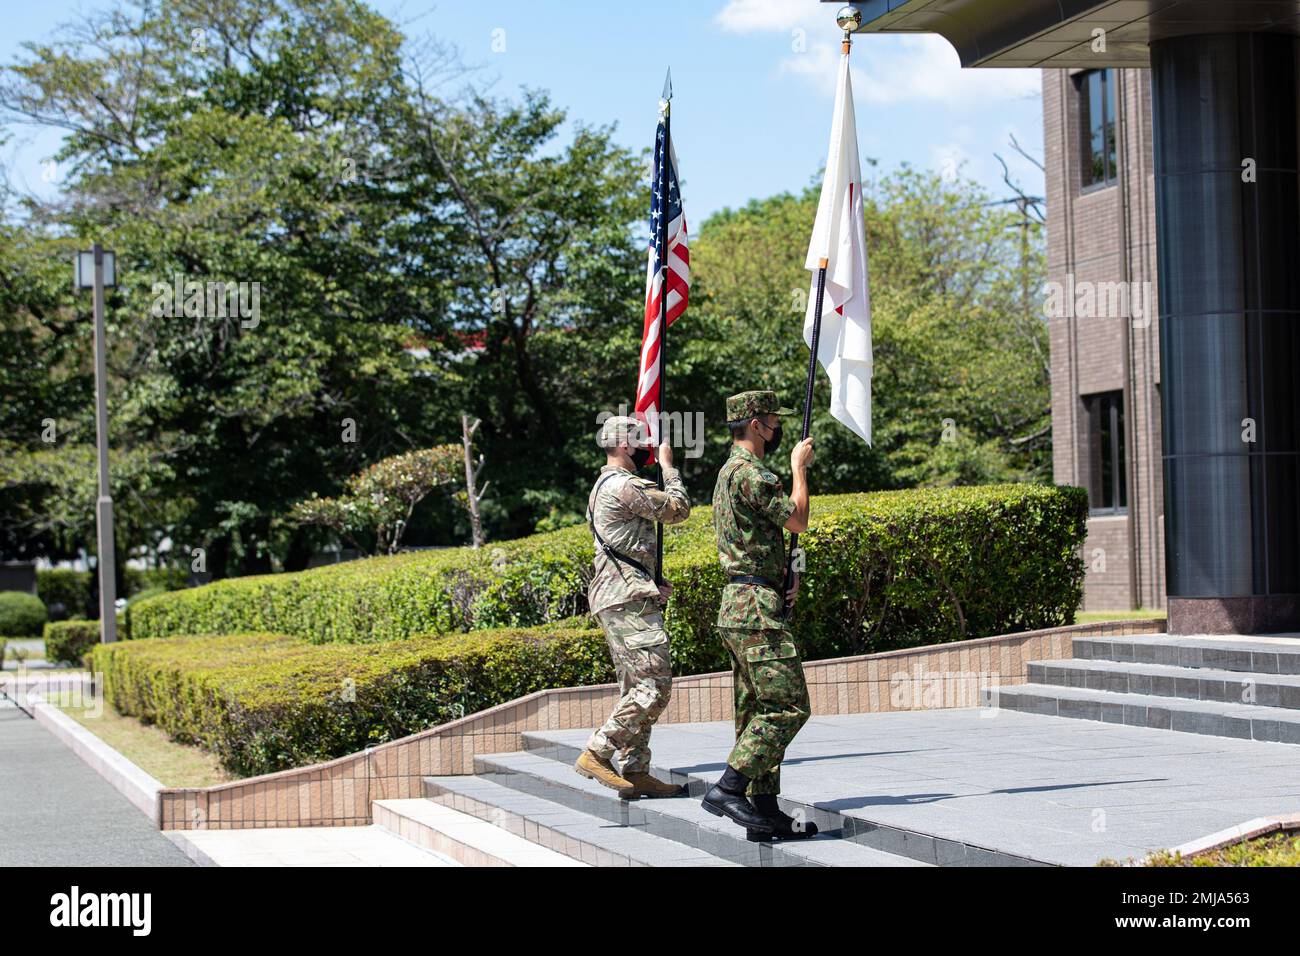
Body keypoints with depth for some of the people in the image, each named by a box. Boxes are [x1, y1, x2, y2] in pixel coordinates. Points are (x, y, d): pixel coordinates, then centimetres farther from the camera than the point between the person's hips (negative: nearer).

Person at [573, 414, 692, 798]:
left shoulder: (604, 487, 22)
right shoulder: (625, 485, -12)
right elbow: (678, 509, -6)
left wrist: (654, 583, 15)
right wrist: (668, 466, 7)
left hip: (616, 600, 11)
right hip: (630, 600, -11)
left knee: (636, 688, 11)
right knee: (654, 686, -13)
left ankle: (635, 772, 11)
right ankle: (596, 754, -16)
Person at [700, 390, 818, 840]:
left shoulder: (729, 473, 21)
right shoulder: (749, 473, -14)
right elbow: (798, 519, -12)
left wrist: (787, 574, 9)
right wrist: (799, 466, 1)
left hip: (738, 606, 11)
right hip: (756, 606, -11)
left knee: (758, 711, 9)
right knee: (787, 705, -13)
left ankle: (763, 809, 10)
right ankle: (728, 788, -17)